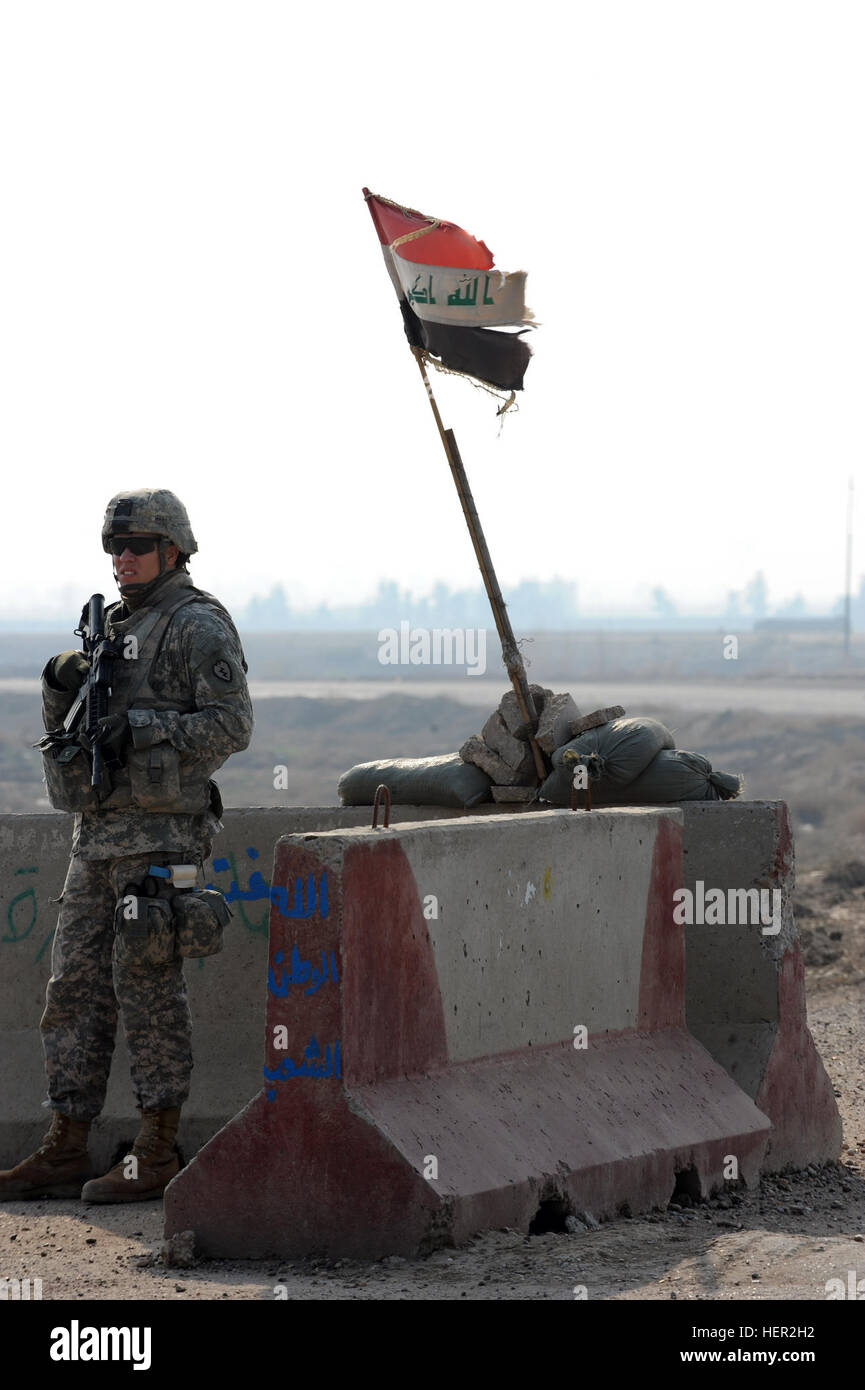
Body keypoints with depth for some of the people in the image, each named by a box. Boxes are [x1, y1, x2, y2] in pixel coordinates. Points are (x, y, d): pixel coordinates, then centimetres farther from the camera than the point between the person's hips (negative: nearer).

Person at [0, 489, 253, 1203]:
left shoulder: (199, 627, -6)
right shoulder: (111, 627, 19)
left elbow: (232, 725, -14)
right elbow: (66, 730, 19)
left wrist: (140, 730, -21)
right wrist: (62, 685, -2)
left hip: (160, 835, -8)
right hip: (97, 835, 8)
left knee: (148, 987, -7)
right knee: (76, 988, 5)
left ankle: (158, 1153, -2)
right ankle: (66, 1152, 8)